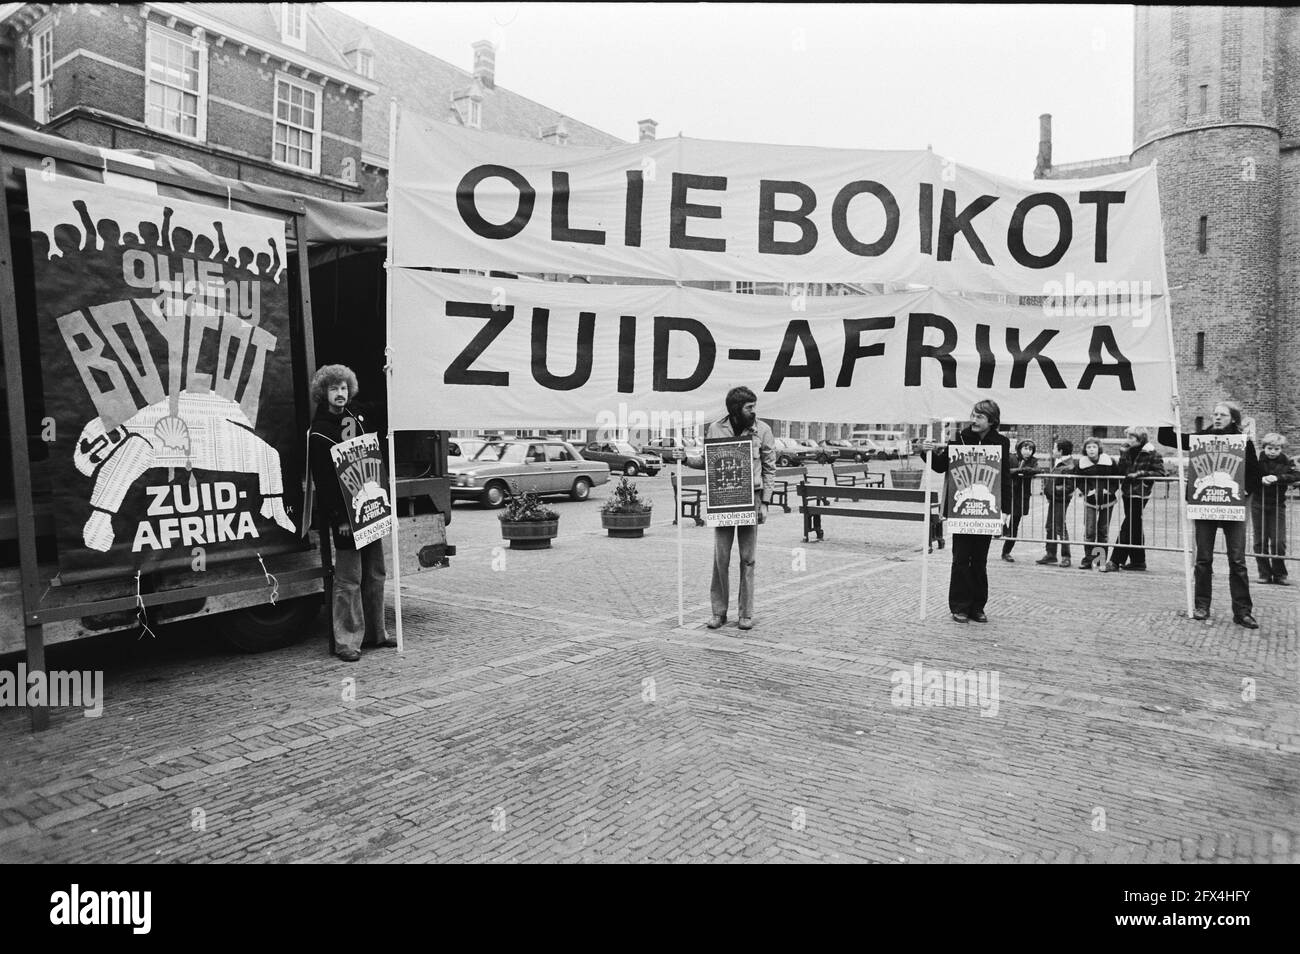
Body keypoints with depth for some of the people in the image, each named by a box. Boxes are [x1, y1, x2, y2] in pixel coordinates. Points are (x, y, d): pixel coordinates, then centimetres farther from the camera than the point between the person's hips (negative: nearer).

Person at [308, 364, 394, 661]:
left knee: (375, 574, 12)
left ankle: (374, 632, 24)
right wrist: (340, 518, -17)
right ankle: (347, 641, 4)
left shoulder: (358, 419, 13)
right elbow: (323, 480, -13)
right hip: (343, 514, -7)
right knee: (349, 580, -5)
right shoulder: (318, 433, -8)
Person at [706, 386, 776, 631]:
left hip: (751, 498, 0)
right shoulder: (716, 429, 1)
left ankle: (746, 613, 14)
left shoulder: (762, 430, 0)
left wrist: (765, 502, -4)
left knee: (748, 558, 4)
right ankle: (719, 611, 15)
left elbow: (770, 468, 3)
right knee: (721, 558, 3)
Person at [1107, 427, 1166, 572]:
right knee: (1134, 527, 13)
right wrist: (1121, 485, 6)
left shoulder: (1152, 454, -8)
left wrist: (1140, 474, -19)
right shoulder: (1127, 452, 9)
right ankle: (1138, 561, 21)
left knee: (1127, 527, -7)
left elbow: (1160, 473, -12)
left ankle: (1116, 561, -5)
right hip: (1127, 492, 7)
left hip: (1139, 494, -7)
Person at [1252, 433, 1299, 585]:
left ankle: (1279, 574, 9)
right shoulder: (1257, 460, -3)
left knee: (1278, 541, -3)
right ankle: (1264, 574, 12)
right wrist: (1260, 479, -27)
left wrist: (1278, 478, -28)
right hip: (1258, 505, 0)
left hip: (1277, 505, 0)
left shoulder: (1286, 462, 0)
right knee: (1260, 541, 3)